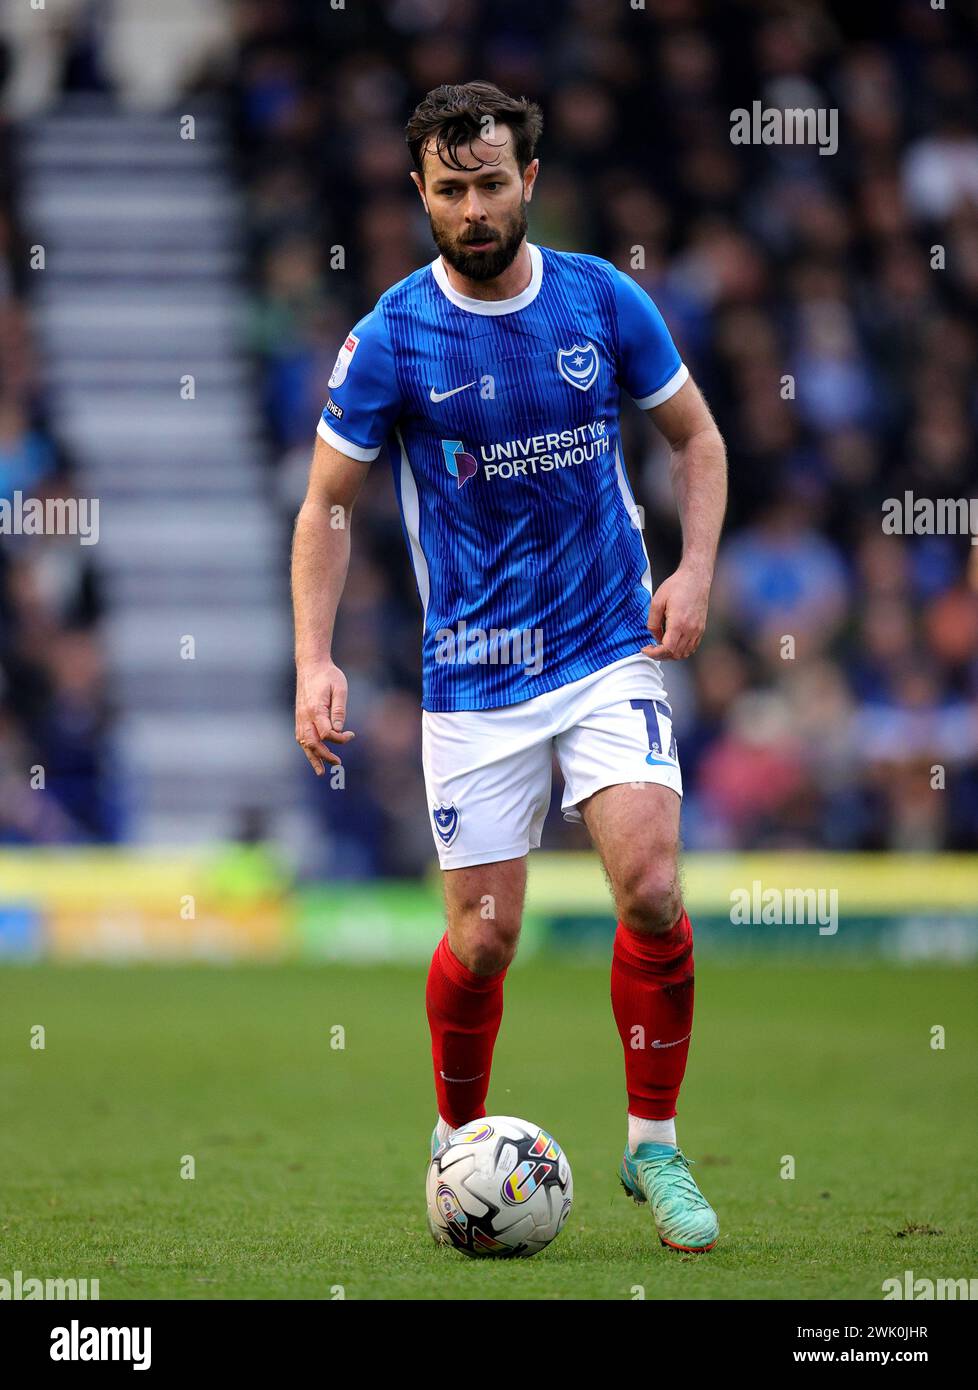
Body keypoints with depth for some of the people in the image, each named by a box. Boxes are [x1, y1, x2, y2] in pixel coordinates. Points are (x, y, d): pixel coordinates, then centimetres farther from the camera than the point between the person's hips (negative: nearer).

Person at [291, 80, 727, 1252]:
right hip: (475, 677, -1)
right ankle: (459, 1141, 26)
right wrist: (315, 661, -10)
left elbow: (695, 437, 11)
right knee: (482, 939, -1)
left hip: (612, 650, 1)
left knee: (652, 891, -16)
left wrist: (695, 570, -3)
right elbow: (328, 505, 0)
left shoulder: (603, 301, -1)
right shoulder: (392, 340, -7)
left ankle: (654, 1147, 1)